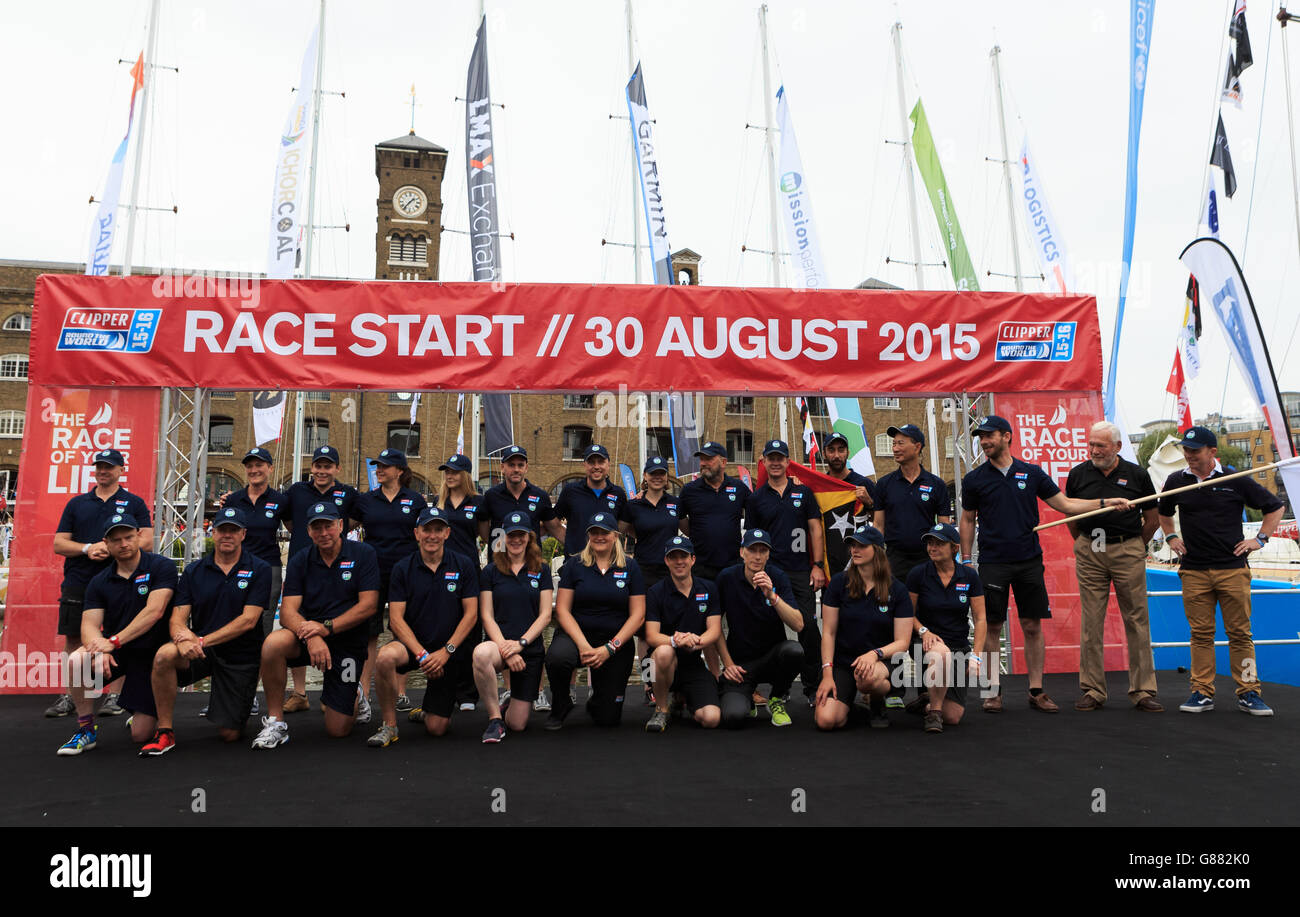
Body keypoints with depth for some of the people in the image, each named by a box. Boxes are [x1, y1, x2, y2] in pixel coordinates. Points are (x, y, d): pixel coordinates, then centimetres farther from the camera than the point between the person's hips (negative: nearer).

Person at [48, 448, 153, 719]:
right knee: (73, 639, 3)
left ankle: (114, 695, 7)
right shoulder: (77, 503, 14)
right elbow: (59, 544, 9)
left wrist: (111, 549, -14)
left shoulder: (134, 504, 8)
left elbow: (146, 542, -1)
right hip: (78, 582, 2)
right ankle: (70, 696, 12)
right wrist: (87, 548, -10)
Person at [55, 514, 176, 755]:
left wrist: (114, 640, -27)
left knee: (140, 735, -6)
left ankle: (139, 715, 34)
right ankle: (86, 727, -8)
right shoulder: (99, 582, 2)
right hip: (115, 652, 3)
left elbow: (154, 612, -20)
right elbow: (89, 624, -7)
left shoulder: (161, 567, -10)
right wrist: (100, 647, -29)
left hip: (151, 653, -3)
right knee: (78, 661, -31)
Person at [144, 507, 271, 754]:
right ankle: (165, 732, -14)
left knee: (229, 734, -3)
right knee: (164, 655, -31)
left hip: (241, 656, -2)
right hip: (200, 651, 2)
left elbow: (248, 620, -13)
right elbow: (177, 618, -4)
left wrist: (202, 641, -21)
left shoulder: (259, 569, -6)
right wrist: (183, 639, -27)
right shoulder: (194, 571, 3)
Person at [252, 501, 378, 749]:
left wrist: (326, 627, -22)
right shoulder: (300, 561, 0)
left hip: (348, 642, -2)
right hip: (307, 637, 2)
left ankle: (352, 696, 35)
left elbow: (368, 605, -12)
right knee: (273, 643, -33)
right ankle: (275, 722, -16)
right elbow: (287, 611, -10)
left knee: (338, 730, -2)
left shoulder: (363, 554, -6)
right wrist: (311, 636, -30)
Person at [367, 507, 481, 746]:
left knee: (436, 728, -3)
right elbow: (396, 618, -6)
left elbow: (471, 615, -3)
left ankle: (429, 705, 35)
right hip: (412, 643, 0)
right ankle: (389, 726, -15)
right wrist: (421, 654, -18)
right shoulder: (403, 569, 0)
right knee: (386, 657, -36)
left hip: (450, 651, 0)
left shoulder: (464, 566, -1)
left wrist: (446, 651, -13)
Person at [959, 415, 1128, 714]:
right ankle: (992, 692, 11)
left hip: (1029, 560, 1)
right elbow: (968, 521, 9)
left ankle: (1036, 690, 14)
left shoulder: (1032, 473, 6)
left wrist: (1106, 503, 2)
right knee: (991, 627, 1)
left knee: (1033, 627, 4)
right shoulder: (974, 479, 3)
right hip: (992, 563, -1)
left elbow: (1064, 504, 11)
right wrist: (965, 560, 4)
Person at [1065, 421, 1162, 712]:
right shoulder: (1078, 474, 4)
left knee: (1137, 621, 1)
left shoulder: (1137, 475, 2)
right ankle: (1092, 690, 9)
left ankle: (1142, 691, 9)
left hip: (1128, 552, -1)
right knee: (1091, 622, 2)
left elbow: (1153, 518, 11)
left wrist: (1135, 547, 12)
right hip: (1089, 555, 1)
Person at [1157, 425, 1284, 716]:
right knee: (1201, 634, 4)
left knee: (1240, 633, 2)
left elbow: (1275, 507, 9)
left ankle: (1248, 694, 11)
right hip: (1193, 571, 2)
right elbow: (1163, 512, 26)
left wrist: (1260, 539, 3)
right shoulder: (1176, 481, 6)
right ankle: (1202, 693, 10)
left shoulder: (1236, 481, -1)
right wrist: (1171, 537, 14)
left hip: (1233, 569, -2)